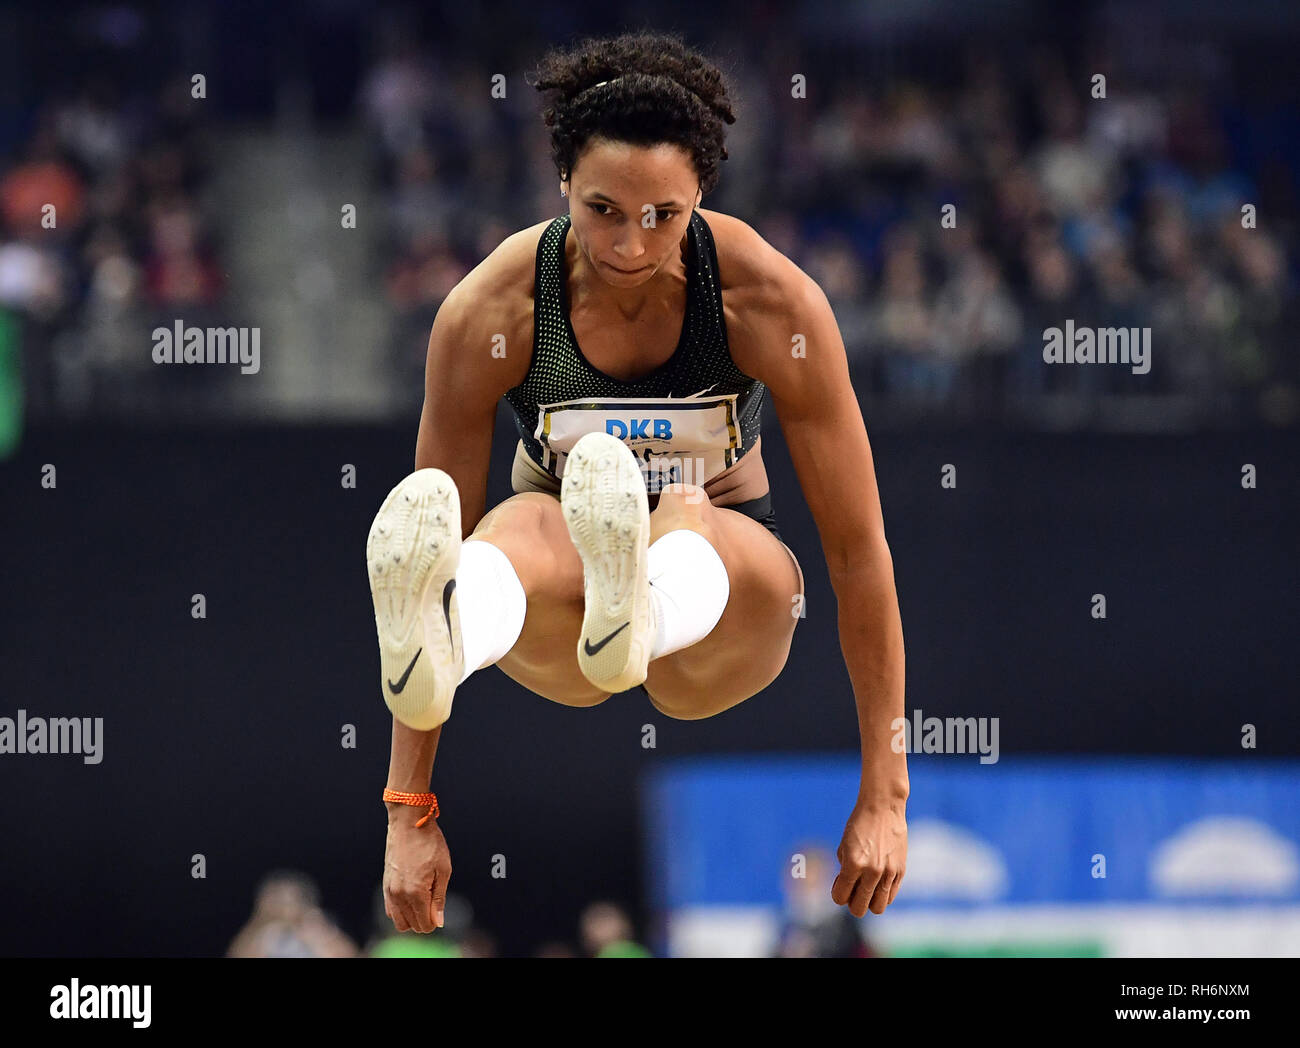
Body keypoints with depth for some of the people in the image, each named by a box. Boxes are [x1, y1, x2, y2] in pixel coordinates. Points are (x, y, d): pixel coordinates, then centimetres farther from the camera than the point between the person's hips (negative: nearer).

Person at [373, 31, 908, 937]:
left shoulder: (772, 301, -19)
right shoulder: (491, 312, -19)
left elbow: (859, 547, -15)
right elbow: (441, 526, -18)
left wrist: (884, 795, -17)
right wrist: (410, 810, -22)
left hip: (725, 592, 0)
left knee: (693, 519, -39)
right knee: (521, 534, -39)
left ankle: (635, 612, -77)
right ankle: (432, 645, -75)